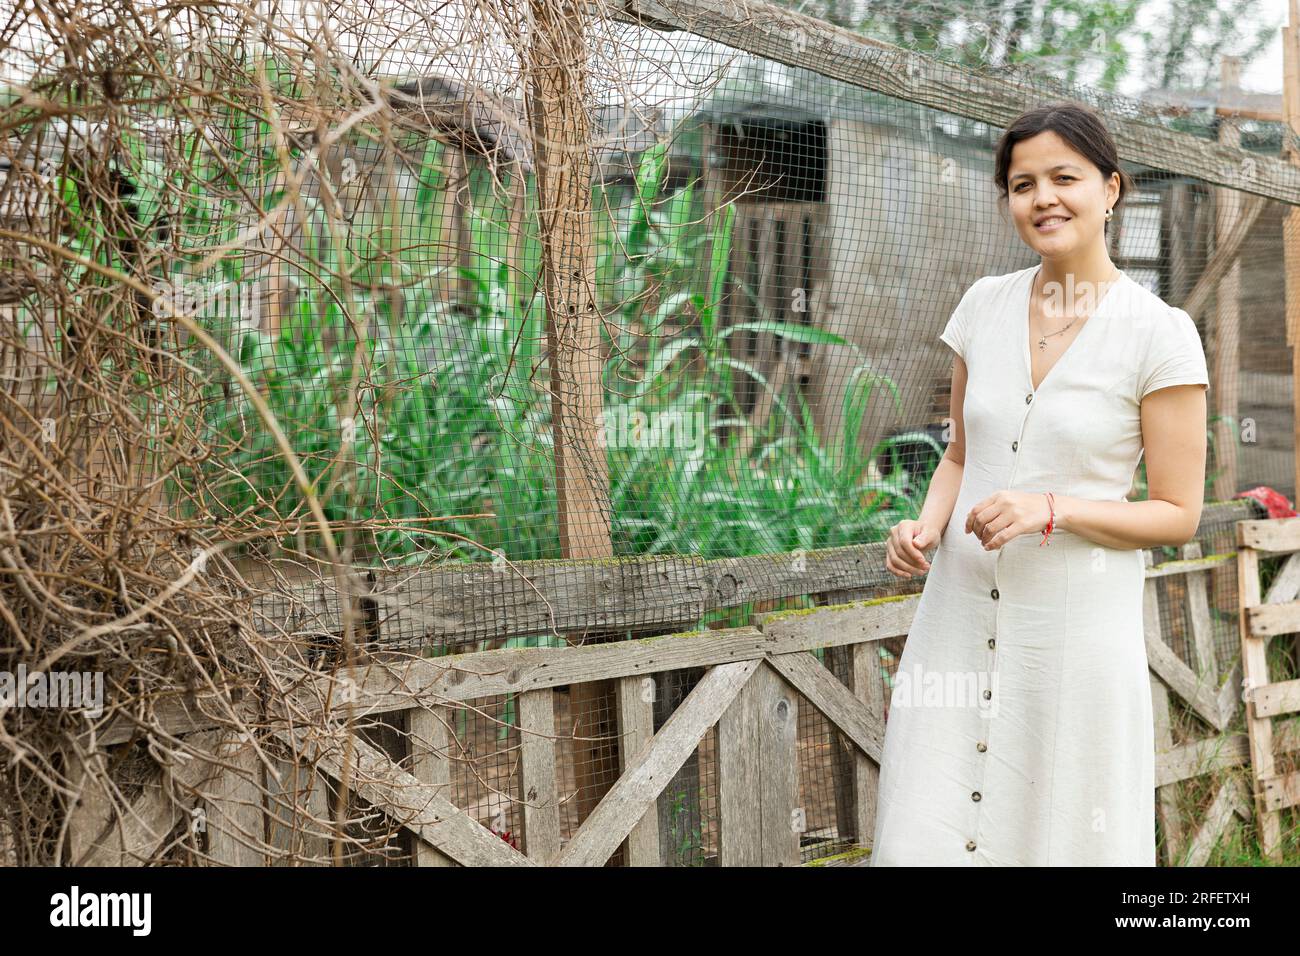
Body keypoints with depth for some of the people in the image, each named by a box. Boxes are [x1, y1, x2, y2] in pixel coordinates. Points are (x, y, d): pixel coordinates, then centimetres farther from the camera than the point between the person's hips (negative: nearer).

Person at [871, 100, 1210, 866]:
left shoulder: (1161, 333, -8)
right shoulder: (984, 303, 5)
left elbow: (1179, 514, -6)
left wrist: (1050, 511, -20)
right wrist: (927, 526, -4)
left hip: (1075, 623, -4)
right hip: (963, 612, 4)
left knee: (1064, 839, 7)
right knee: (926, 838, 5)